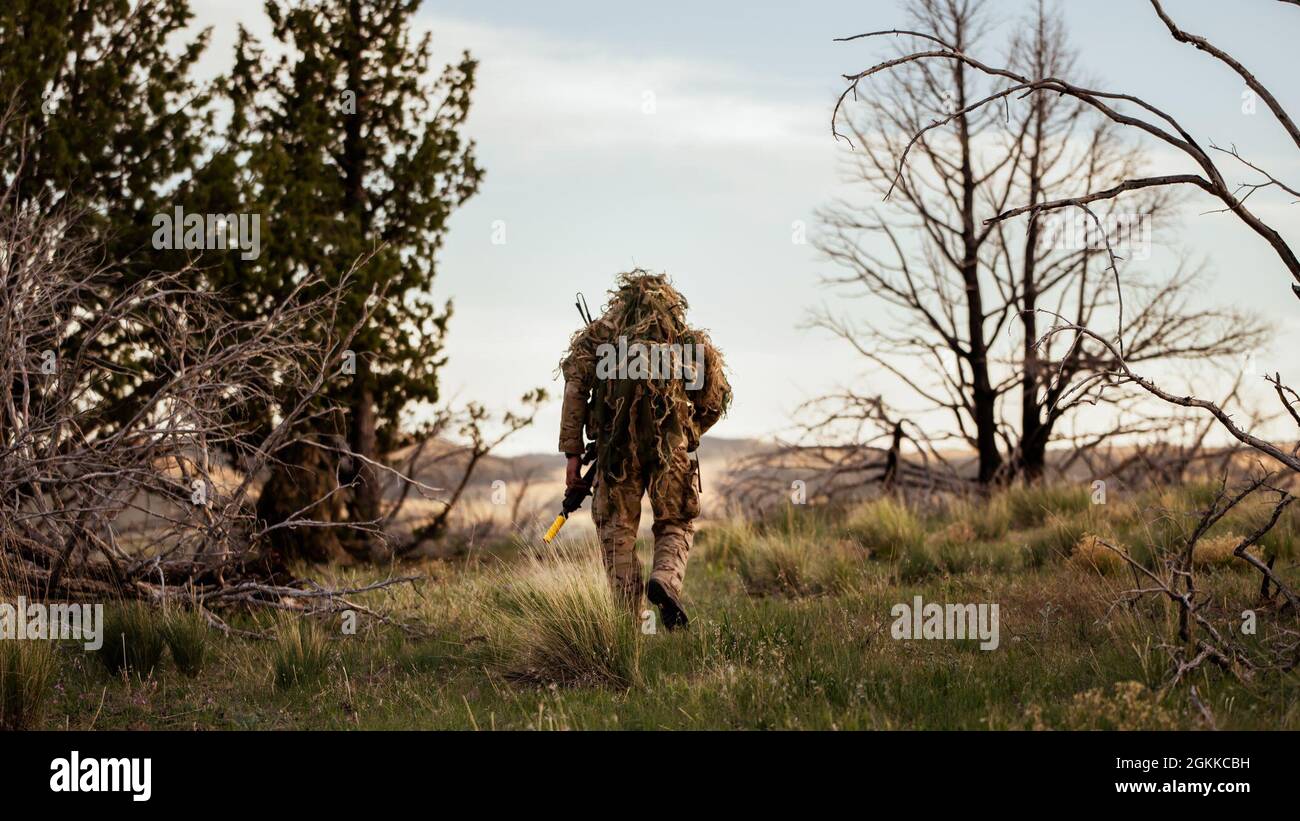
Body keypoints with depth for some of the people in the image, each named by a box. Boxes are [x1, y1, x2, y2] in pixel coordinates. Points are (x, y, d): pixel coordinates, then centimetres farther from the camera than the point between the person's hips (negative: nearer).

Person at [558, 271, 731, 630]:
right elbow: (715, 400, 13)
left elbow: (575, 391, 3)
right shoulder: (689, 340, 14)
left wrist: (573, 453, 2)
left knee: (617, 530, 9)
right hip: (670, 446, 0)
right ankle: (665, 581, -15)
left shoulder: (598, 335, 14)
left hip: (616, 447, 0)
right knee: (676, 524, 14)